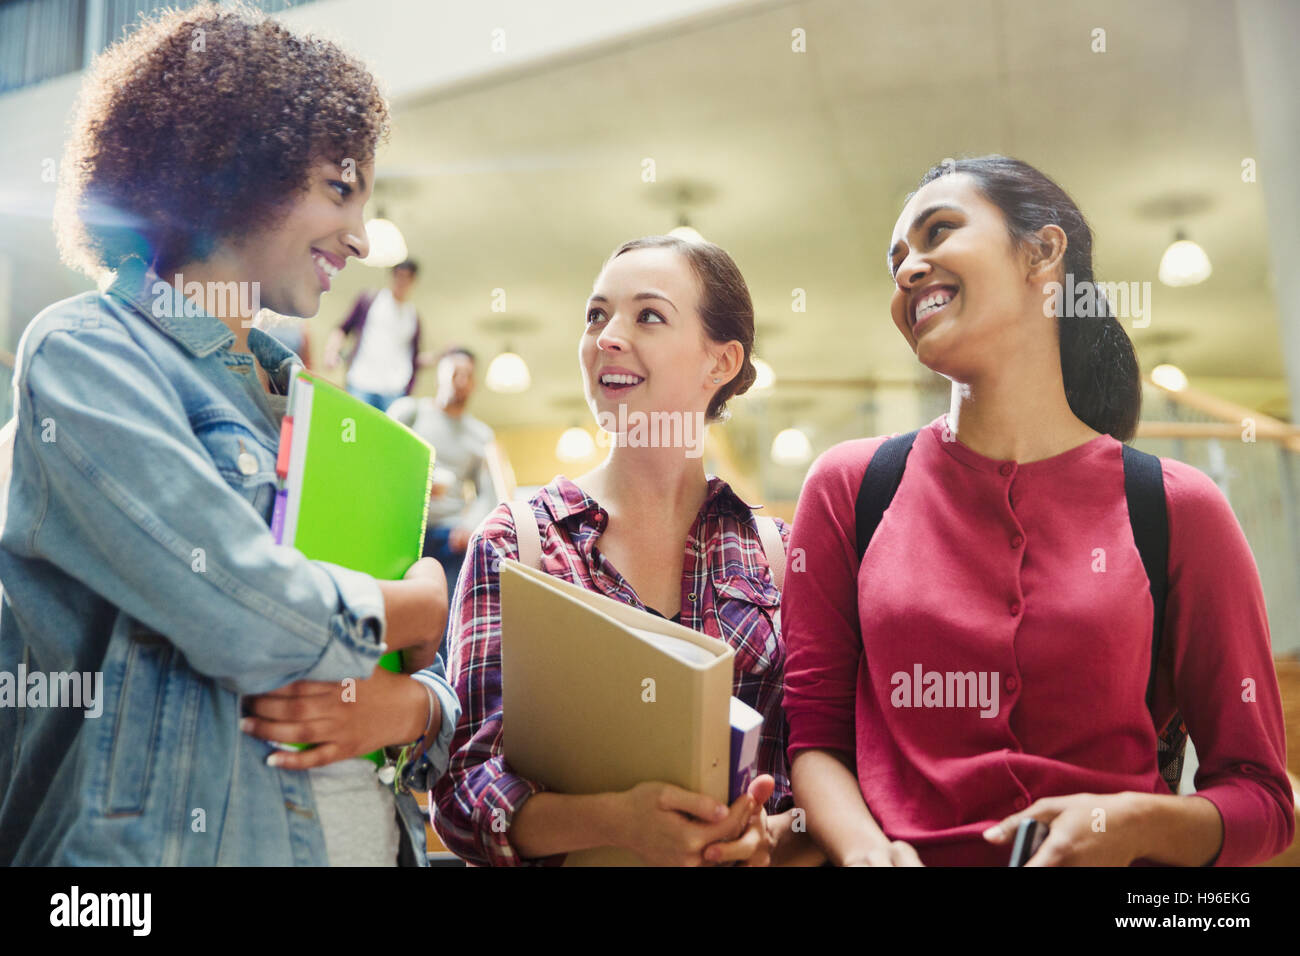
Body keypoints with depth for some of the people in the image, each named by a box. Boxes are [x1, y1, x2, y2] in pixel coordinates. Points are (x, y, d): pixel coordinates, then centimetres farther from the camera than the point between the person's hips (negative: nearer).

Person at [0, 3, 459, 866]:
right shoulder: (86, 351, -9)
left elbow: (437, 676, 10)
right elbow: (244, 615, -23)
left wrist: (416, 704, -12)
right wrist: (418, 603, -6)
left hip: (306, 832, 6)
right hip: (143, 838, -6)